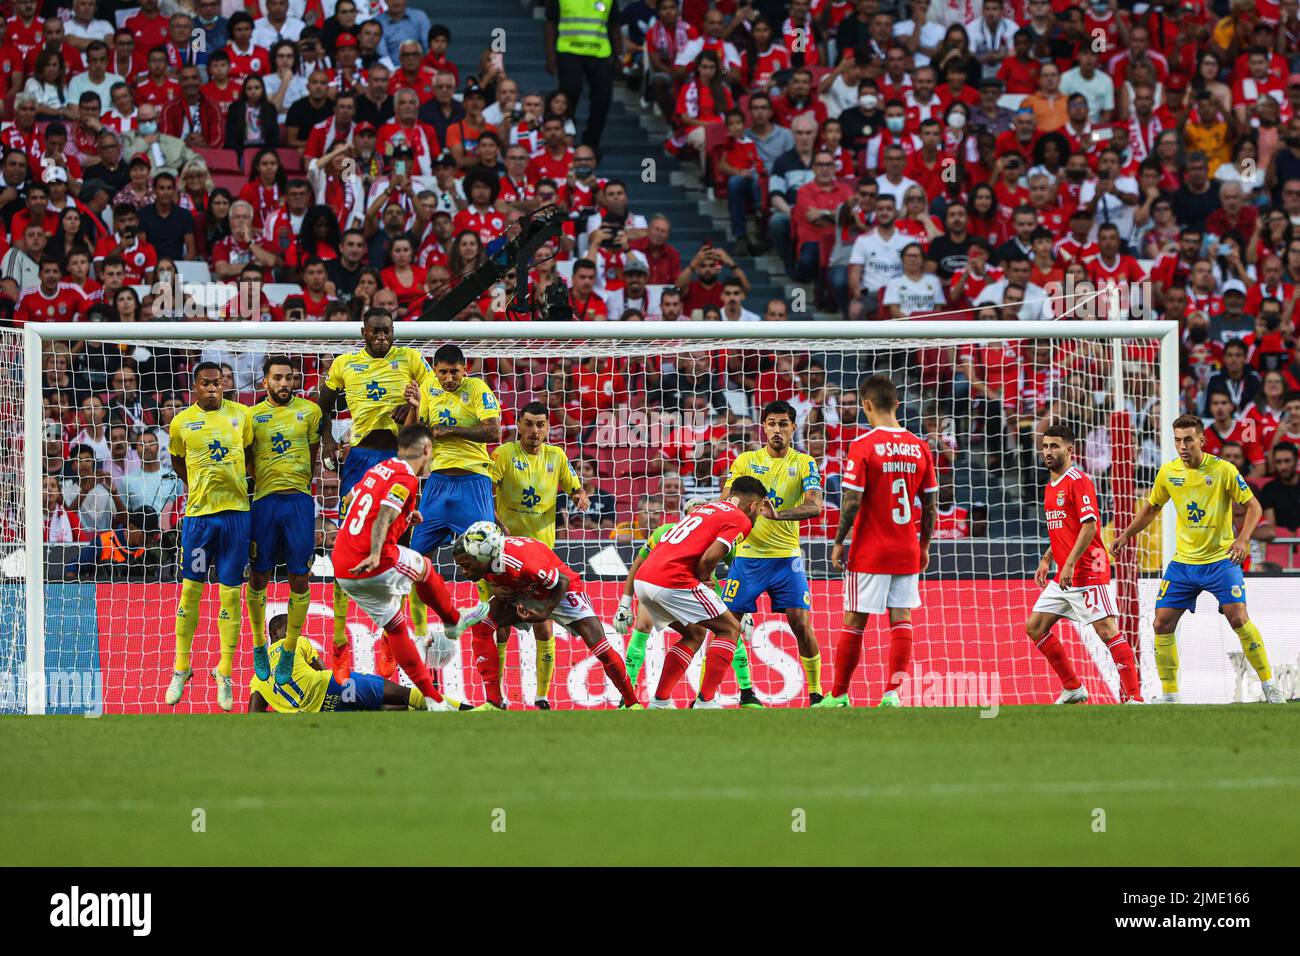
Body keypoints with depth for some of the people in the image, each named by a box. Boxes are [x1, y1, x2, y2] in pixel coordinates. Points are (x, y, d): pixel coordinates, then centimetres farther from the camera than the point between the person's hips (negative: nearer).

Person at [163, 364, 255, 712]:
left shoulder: (241, 415, 4)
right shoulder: (182, 422, 2)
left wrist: (257, 479, 11)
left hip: (236, 510, 0)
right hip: (198, 513, 0)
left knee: (230, 592, 1)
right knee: (190, 589, 1)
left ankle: (224, 672, 8)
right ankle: (181, 668, 12)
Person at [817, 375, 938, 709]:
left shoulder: (863, 445, -11)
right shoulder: (919, 446, 3)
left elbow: (852, 501, -14)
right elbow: (931, 504, 7)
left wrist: (838, 542, -2)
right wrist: (925, 546, 17)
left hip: (869, 552, -4)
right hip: (907, 551, 4)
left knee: (854, 622, 4)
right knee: (901, 620, 5)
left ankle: (839, 695, 12)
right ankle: (892, 693, -3)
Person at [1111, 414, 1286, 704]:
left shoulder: (1223, 470, -12)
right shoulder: (1168, 472, 1)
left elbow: (1254, 506, -9)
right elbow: (1151, 507, 19)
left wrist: (1242, 539, -24)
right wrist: (1127, 534, 13)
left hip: (1221, 559, -4)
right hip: (1183, 560, 4)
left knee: (1238, 618, -17)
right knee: (1162, 624, -3)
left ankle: (1269, 684, -3)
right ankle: (1169, 694, 10)